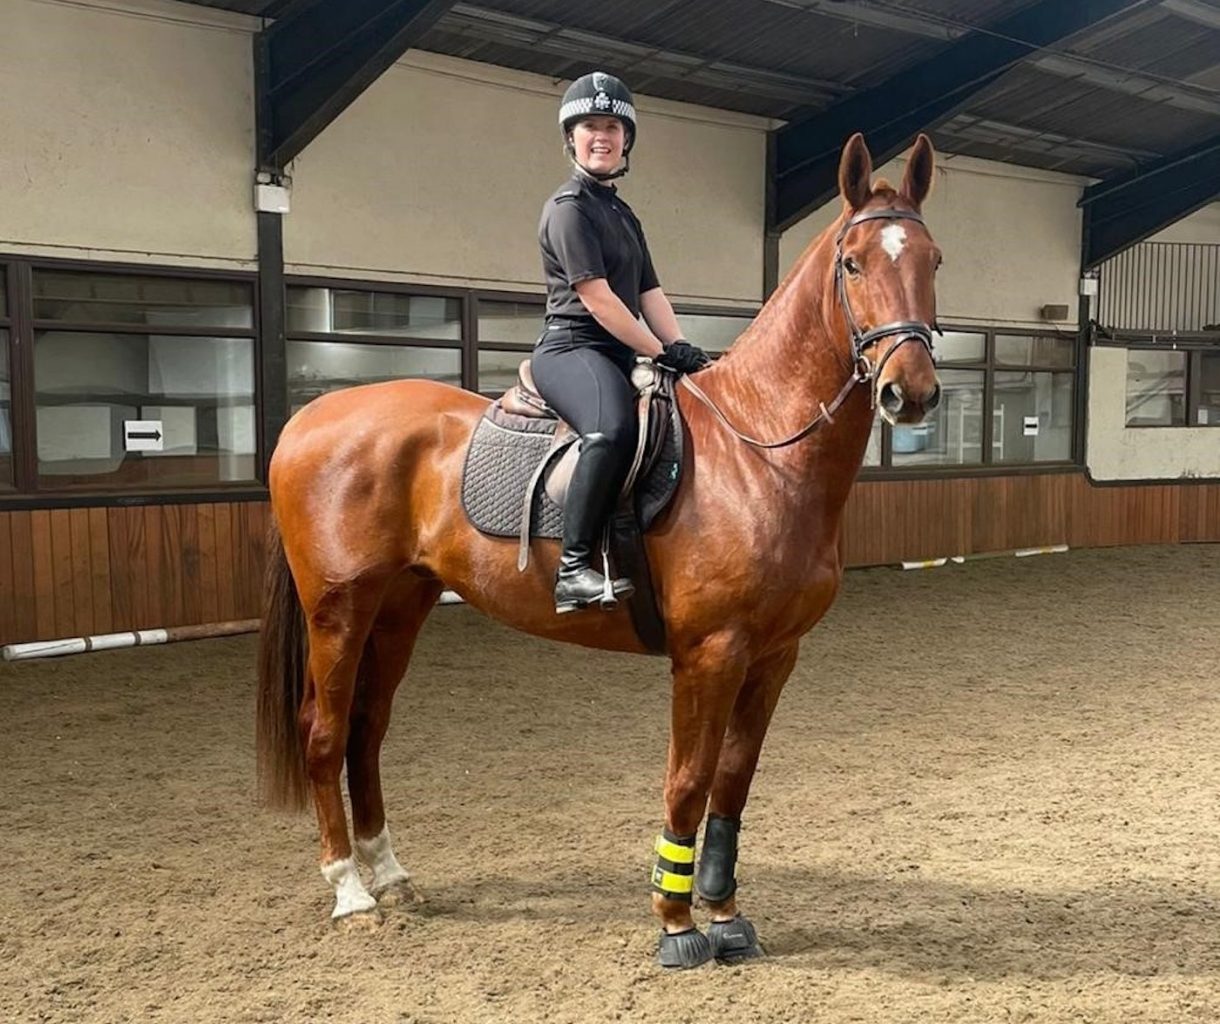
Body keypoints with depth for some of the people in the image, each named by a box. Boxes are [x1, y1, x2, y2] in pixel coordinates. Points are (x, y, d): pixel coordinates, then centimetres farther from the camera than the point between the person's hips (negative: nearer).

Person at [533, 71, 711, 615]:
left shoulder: (623, 214, 21)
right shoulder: (568, 207, -6)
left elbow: (650, 293, 16)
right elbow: (596, 298, -14)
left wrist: (685, 351, 1)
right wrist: (664, 353, -13)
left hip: (620, 353, 10)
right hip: (572, 349, -10)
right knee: (615, 429, -38)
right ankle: (574, 567, -33)